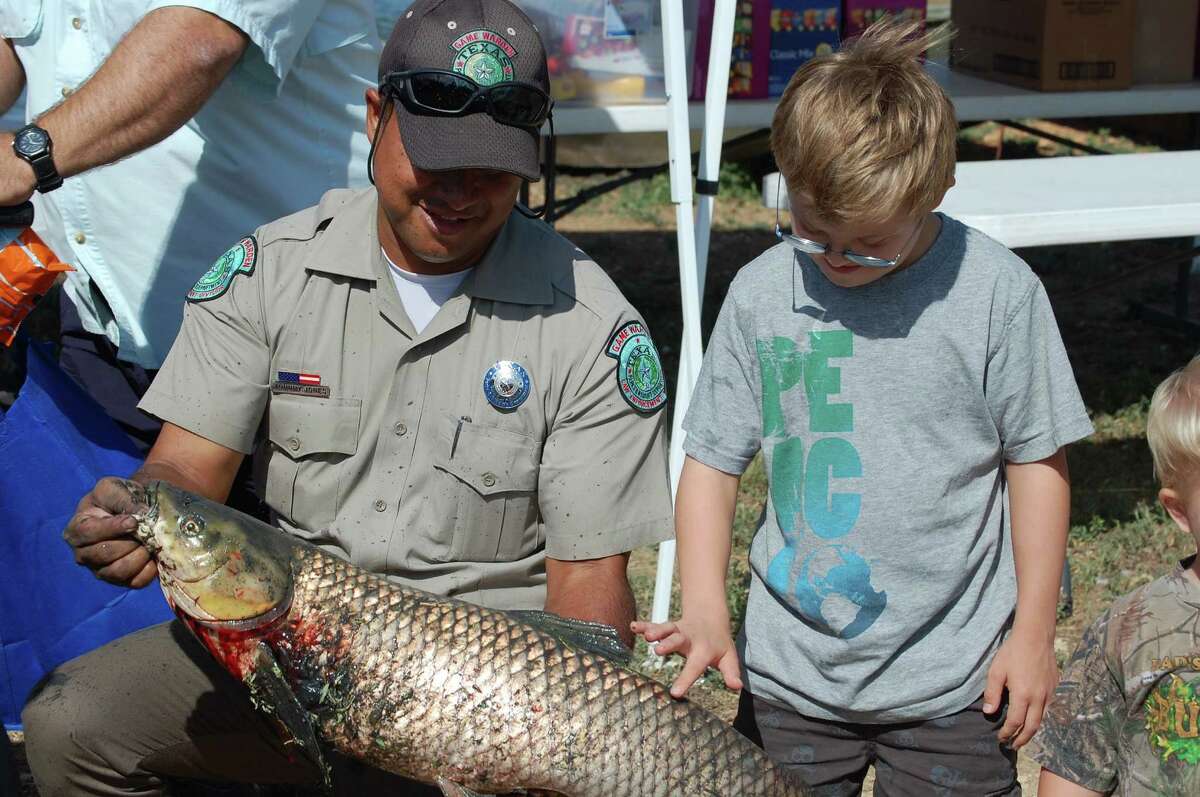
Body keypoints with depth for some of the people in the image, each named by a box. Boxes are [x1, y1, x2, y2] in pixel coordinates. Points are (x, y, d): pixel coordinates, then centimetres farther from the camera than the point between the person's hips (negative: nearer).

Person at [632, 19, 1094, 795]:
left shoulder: (997, 291, -11)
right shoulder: (761, 293, -5)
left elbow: (1038, 461, -3)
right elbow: (712, 461, 0)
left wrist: (1033, 634, 0)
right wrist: (705, 609, -12)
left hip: (951, 676, -2)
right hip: (788, 672, 2)